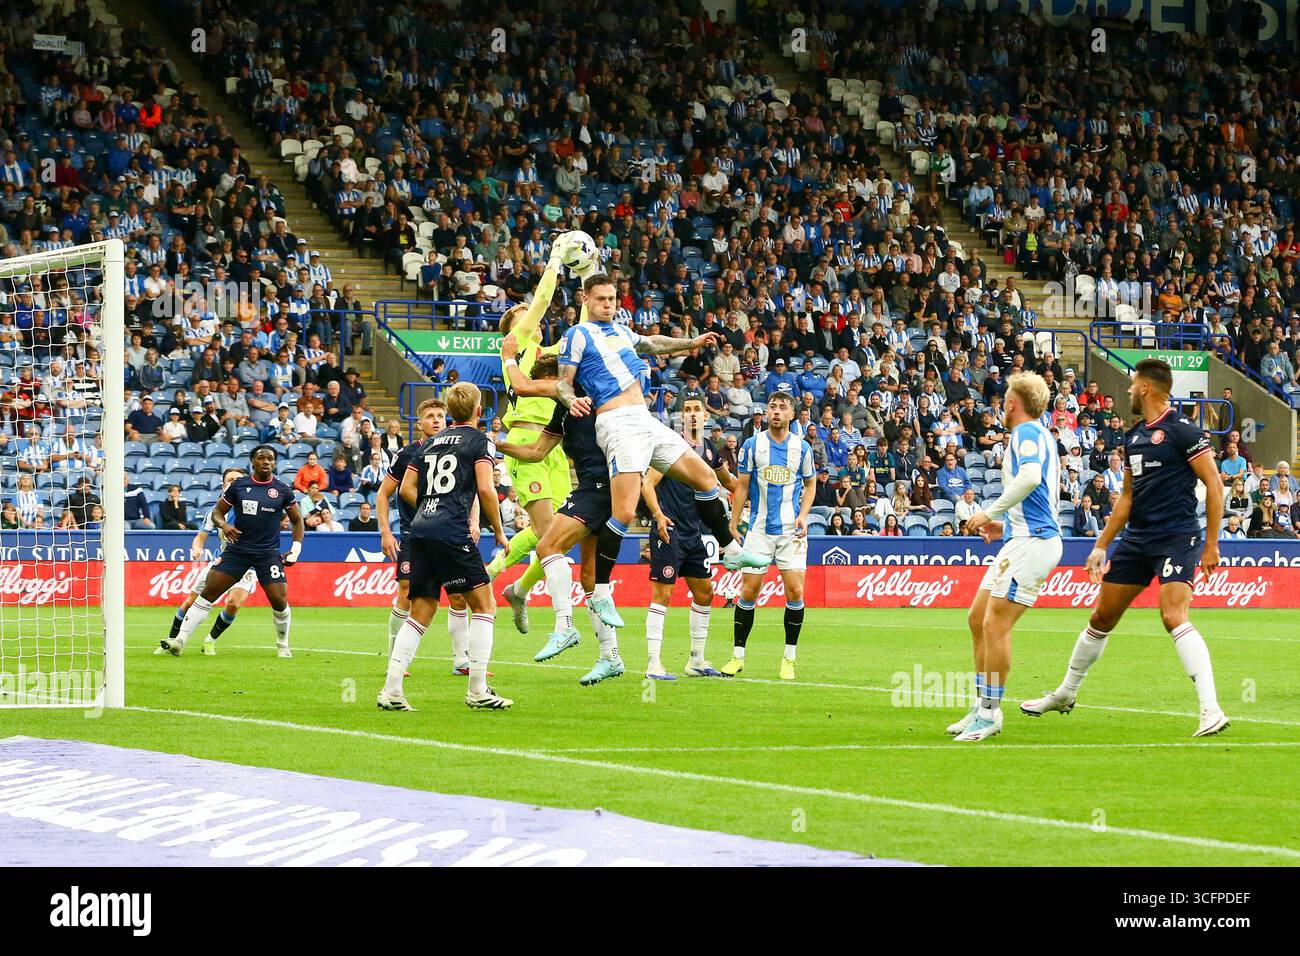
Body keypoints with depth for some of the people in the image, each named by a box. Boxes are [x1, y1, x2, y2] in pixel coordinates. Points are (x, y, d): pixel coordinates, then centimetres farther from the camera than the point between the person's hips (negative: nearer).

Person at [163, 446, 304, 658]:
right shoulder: (238, 486, 2)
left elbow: (297, 521, 11)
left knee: (279, 601, -9)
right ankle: (180, 640, -7)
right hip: (237, 550, 1)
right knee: (209, 591, -8)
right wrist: (223, 525, -13)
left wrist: (295, 551, 1)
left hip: (268, 553, -1)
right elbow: (217, 512, 9)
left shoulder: (282, 491, 1)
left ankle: (283, 646, 16)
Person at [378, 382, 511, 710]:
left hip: (421, 529, 7)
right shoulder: (479, 440, 2)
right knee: (484, 605, 2)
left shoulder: (431, 443, 21)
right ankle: (477, 691, -4)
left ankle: (391, 691, 1)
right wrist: (499, 532, 2)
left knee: (421, 612, 10)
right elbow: (485, 489, -9)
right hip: (452, 533, -7)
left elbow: (406, 489, 18)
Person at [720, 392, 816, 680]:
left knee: (795, 591, -8)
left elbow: (810, 485, 15)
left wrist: (803, 515, -1)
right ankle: (738, 654, 7)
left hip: (791, 530, 1)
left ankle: (789, 658, 3)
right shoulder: (753, 445, 2)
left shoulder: (802, 448, 5)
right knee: (749, 590, -3)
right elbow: (742, 486, 5)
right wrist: (733, 525, 1)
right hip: (759, 529, -1)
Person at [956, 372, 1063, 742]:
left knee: (995, 624, -12)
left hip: (1032, 542, -11)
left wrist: (990, 513, -20)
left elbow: (1031, 477, -28)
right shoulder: (1041, 435, 22)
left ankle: (990, 713, -10)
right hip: (1021, 539, 11)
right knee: (978, 617, 11)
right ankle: (984, 706, 15)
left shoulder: (1026, 432, -9)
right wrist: (1005, 526, 22)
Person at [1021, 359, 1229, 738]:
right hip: (1137, 537, 8)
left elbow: (1214, 485, -11)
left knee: (1174, 617, -24)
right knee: (1102, 617, 14)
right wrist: (1101, 545, 20)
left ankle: (1211, 710, -27)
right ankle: (1065, 694, 31)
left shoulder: (1181, 431, -11)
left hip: (1177, 537, -8)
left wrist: (1211, 544, -14)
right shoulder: (1134, 437, 14)